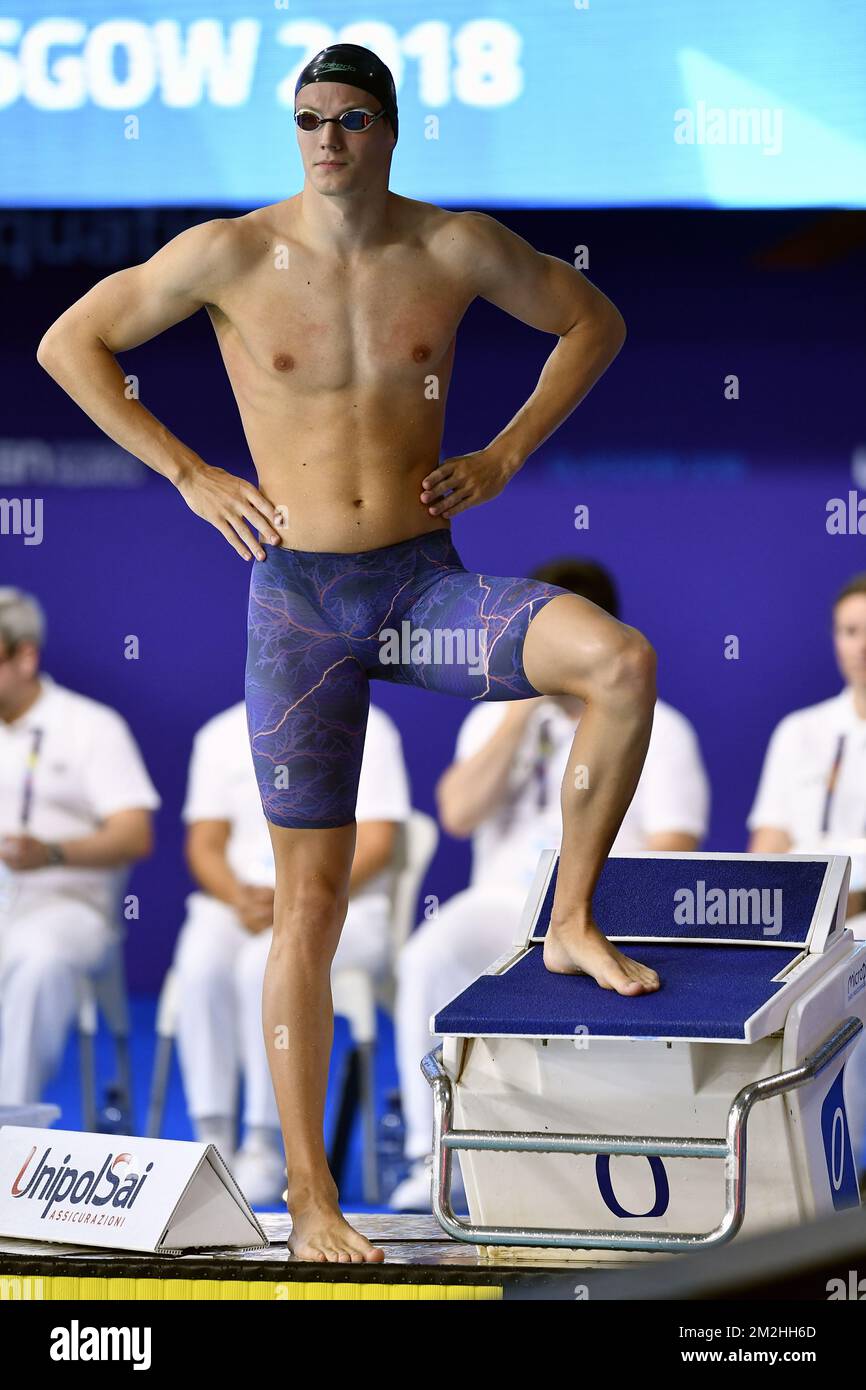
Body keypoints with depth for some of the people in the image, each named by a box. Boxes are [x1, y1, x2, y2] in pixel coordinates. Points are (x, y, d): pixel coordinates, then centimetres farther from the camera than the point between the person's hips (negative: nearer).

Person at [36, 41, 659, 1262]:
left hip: (429, 584, 2)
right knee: (310, 900, -1)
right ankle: (310, 1200, 6)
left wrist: (506, 455, 4)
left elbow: (593, 321, 15)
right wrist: (189, 475, -3)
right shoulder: (230, 256, -5)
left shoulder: (457, 248, 0)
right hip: (300, 599, -2)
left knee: (620, 660, -26)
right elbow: (68, 345, 3)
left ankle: (572, 924, -6)